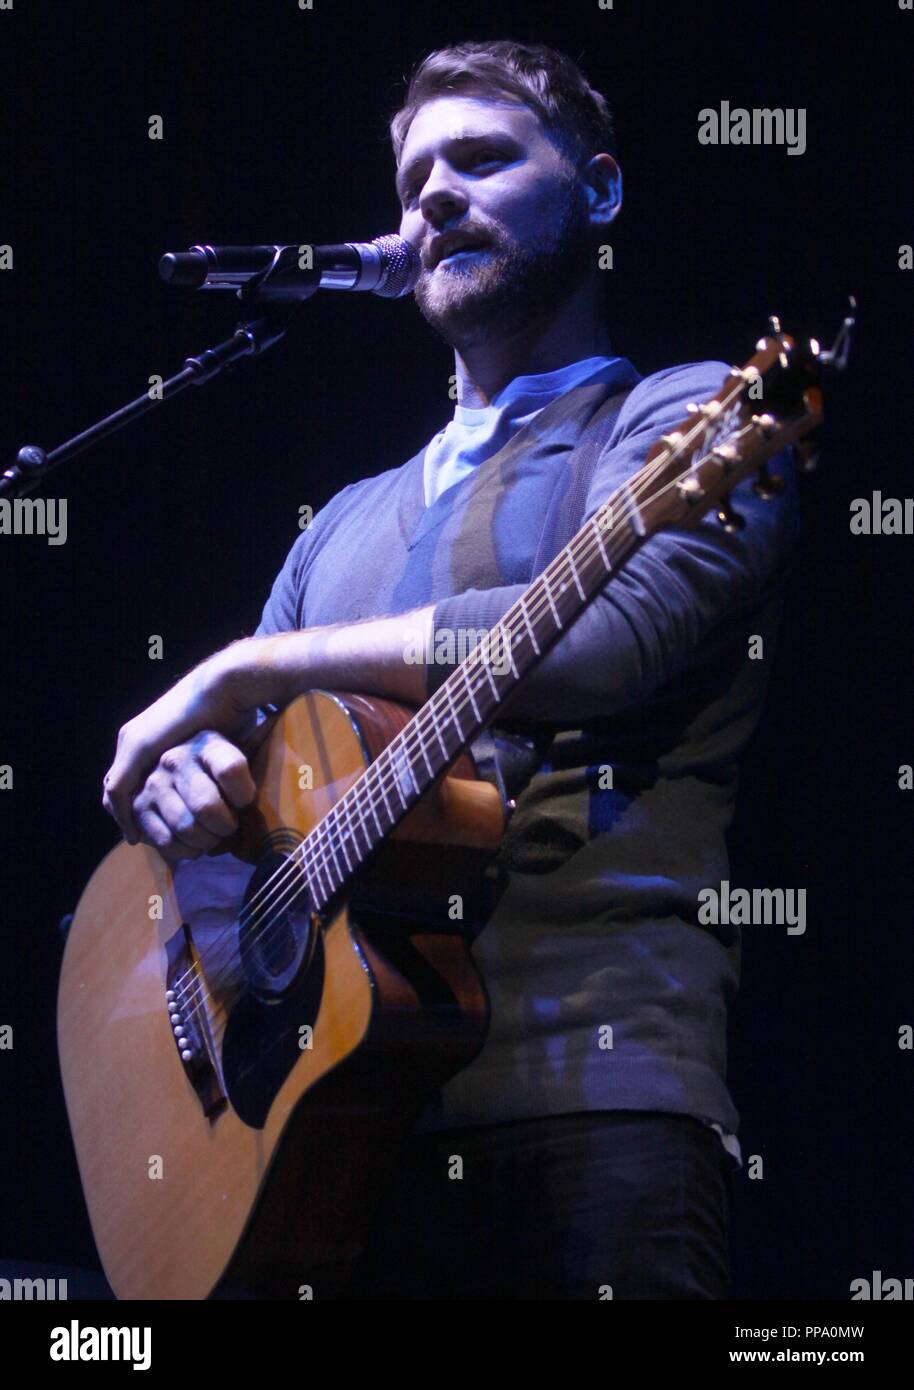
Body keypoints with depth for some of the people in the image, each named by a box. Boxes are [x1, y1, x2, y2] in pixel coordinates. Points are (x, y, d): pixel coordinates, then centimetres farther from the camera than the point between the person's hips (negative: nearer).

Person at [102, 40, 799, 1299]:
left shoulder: (688, 418, 7)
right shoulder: (352, 523, 27)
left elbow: (610, 633, -12)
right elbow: (209, 745, 24)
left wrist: (254, 668, -6)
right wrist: (178, 773, -2)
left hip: (587, 1067, -5)